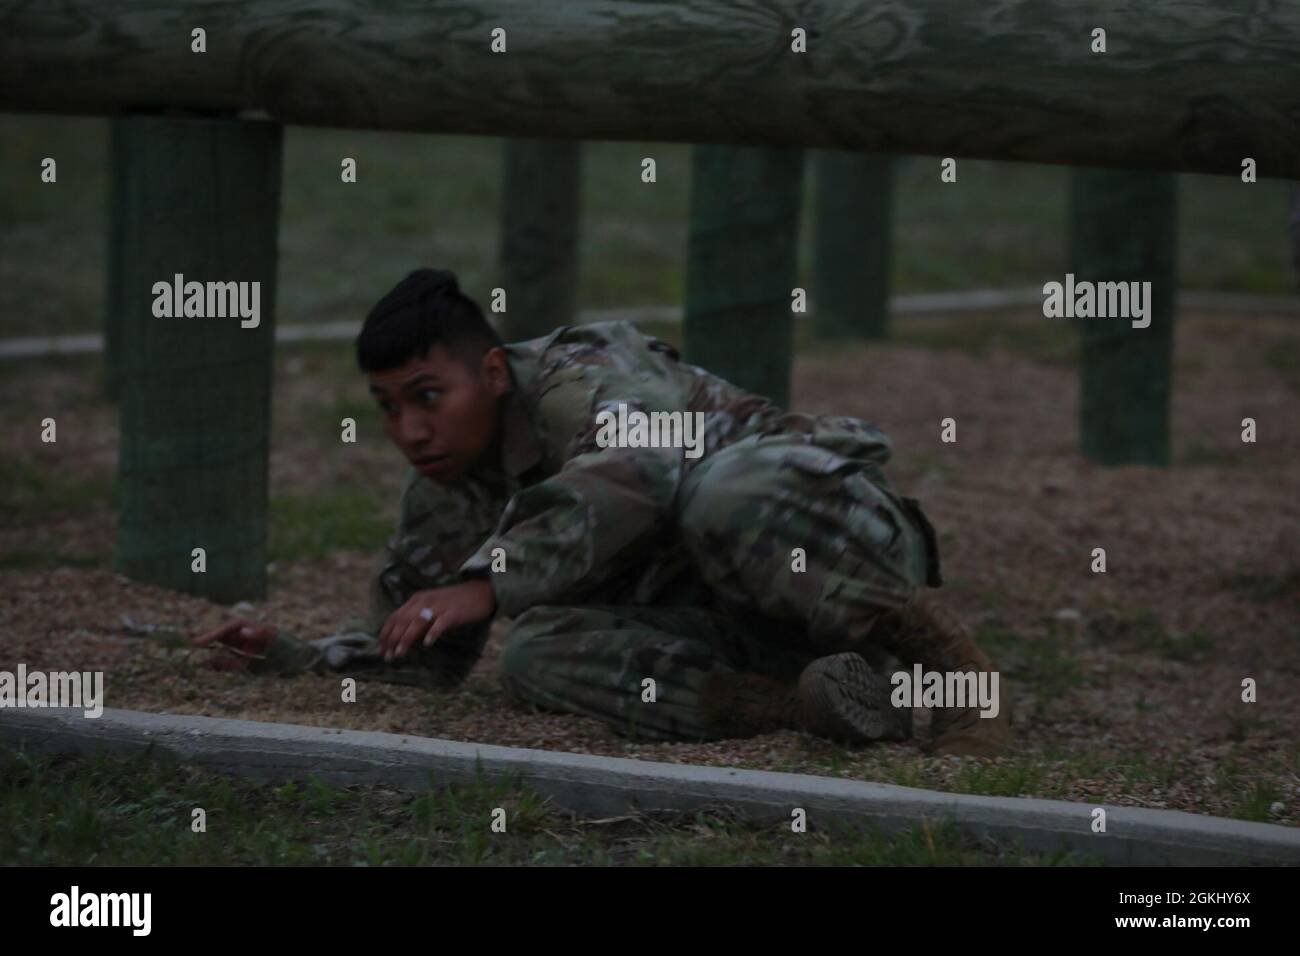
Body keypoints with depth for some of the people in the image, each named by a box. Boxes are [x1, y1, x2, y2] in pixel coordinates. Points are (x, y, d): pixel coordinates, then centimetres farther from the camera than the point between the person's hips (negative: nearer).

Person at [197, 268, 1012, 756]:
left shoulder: (582, 386, -20)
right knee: (538, 655, -21)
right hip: (727, 623, 7)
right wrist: (296, 658, 0)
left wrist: (486, 585, -50)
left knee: (726, 489, -41)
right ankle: (814, 699, -28)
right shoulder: (447, 500, 8)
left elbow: (637, 471, -42)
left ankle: (943, 656, -25)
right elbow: (427, 654, 18)